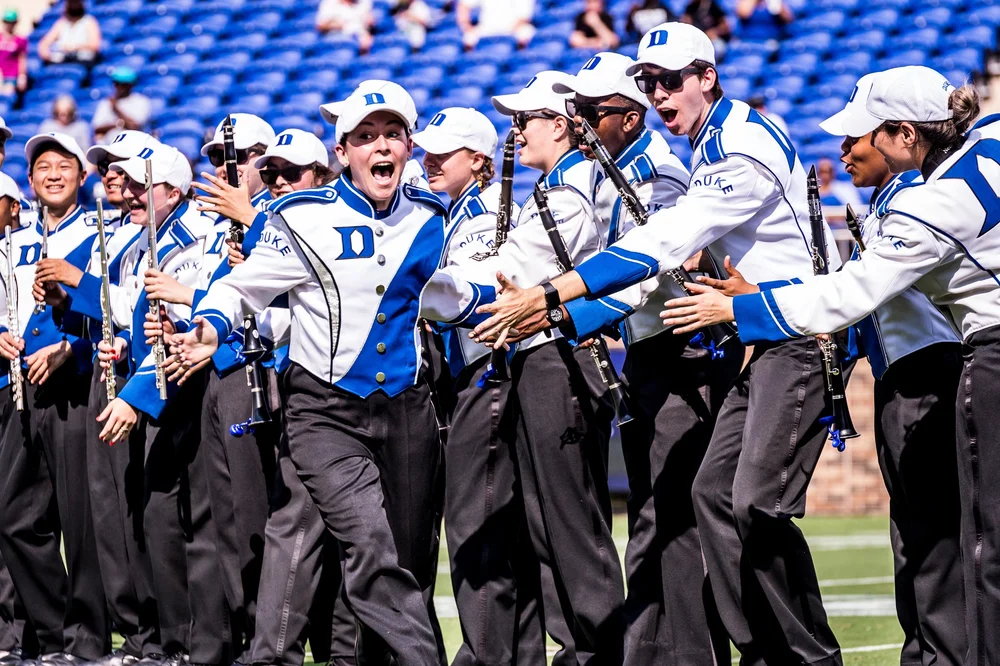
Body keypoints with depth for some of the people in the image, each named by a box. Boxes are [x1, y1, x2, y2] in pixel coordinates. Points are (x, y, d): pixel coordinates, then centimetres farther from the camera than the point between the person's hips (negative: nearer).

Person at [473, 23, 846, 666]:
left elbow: (665, 244, -24)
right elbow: (675, 254, 20)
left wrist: (551, 296, -26)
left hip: (806, 338, -11)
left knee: (758, 505, -17)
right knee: (715, 492, 5)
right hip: (768, 342, 11)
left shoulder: (747, 145, -18)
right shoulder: (711, 147, 16)